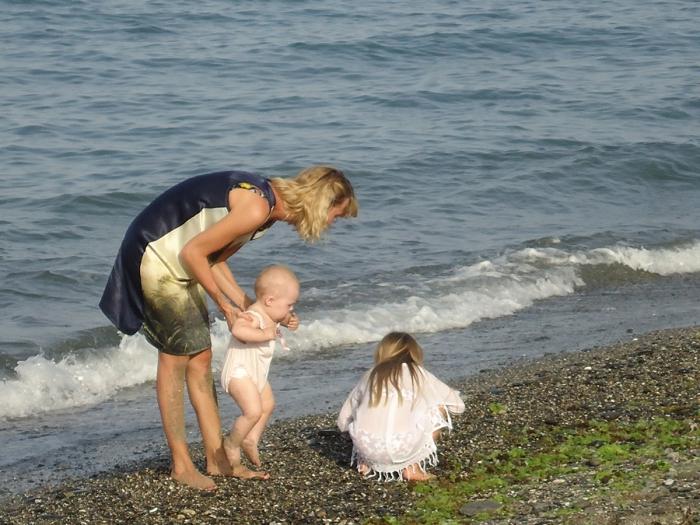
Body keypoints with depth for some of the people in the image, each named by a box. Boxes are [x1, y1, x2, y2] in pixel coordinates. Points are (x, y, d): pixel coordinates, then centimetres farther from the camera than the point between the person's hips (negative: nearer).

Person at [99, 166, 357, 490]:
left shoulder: (266, 207, 6)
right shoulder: (257, 208, -25)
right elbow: (194, 253, -24)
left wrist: (246, 306, 6)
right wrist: (225, 306, -14)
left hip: (178, 262, 10)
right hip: (155, 255, -10)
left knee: (200, 357, 9)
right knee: (175, 358, -5)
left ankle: (216, 458, 14)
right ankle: (181, 465, 2)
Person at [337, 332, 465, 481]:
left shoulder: (371, 375, 19)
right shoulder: (418, 373, 14)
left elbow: (343, 421, 21)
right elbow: (457, 404, 19)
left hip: (366, 448, 4)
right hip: (402, 450, -4)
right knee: (439, 407, 18)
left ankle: (367, 463, 17)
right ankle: (413, 467, 12)